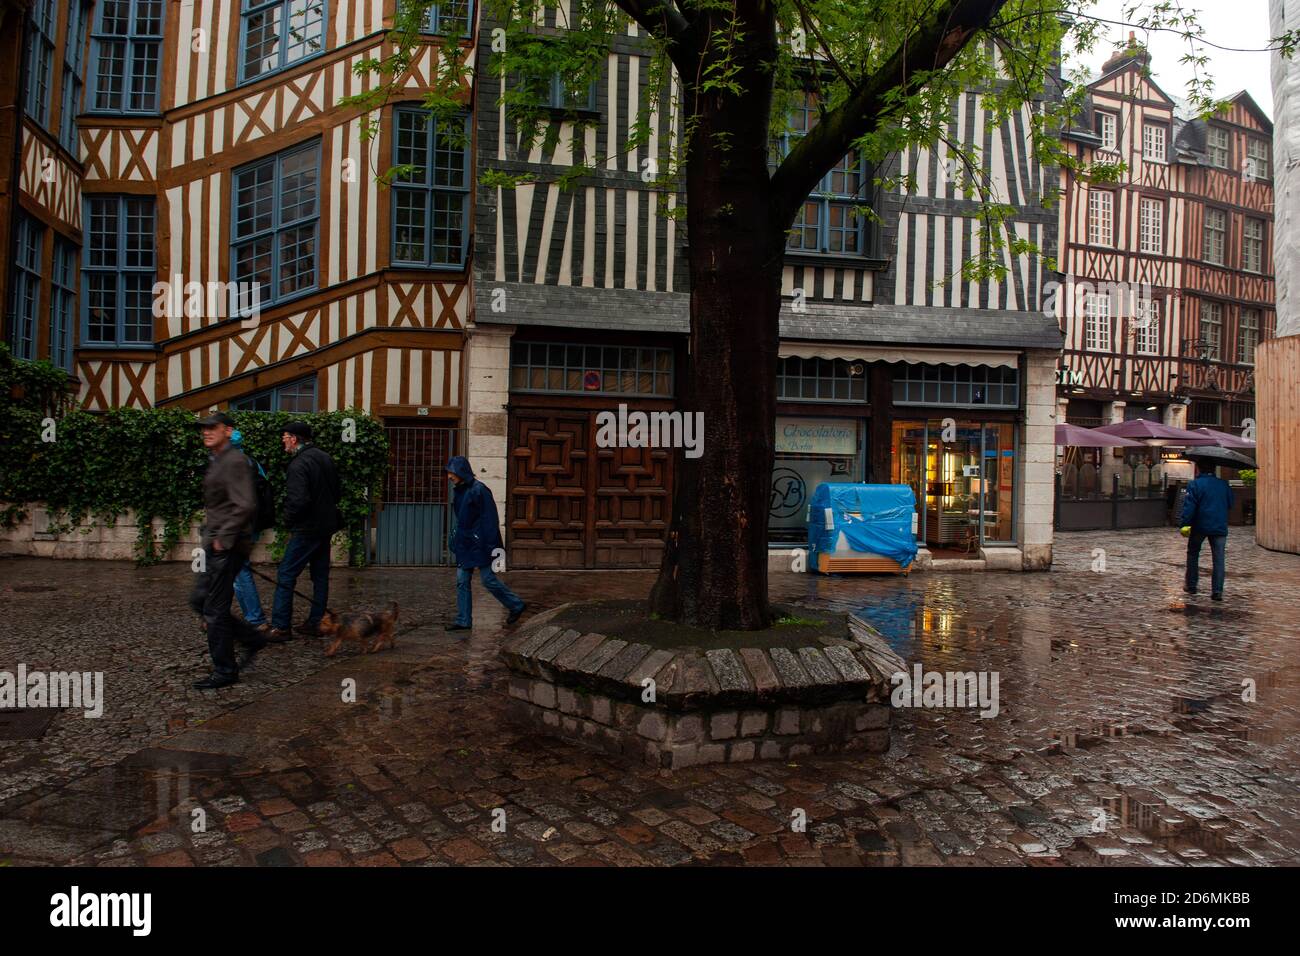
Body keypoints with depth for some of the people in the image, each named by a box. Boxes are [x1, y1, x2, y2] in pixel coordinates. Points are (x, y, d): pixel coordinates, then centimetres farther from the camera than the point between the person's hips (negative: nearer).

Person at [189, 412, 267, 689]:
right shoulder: (216, 461, 15)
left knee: (215, 609, -2)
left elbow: (245, 506, -26)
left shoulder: (234, 461, -16)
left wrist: (223, 538, -21)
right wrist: (211, 533, 16)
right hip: (216, 545, 10)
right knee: (199, 601, 16)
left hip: (227, 547, -10)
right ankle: (252, 639, 24)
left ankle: (224, 671, 11)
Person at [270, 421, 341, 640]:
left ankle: (280, 627, -1)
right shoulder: (325, 458, 10)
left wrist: (289, 521, -8)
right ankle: (315, 623, 19)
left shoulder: (298, 465, -17)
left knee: (286, 576, -2)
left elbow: (298, 500, -24)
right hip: (326, 526, 9)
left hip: (306, 529, -9)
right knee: (320, 576, 13)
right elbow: (336, 492, 18)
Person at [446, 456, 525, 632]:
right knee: (462, 581, 6)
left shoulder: (479, 490, -16)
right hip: (464, 543, 8)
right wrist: (455, 540, 19)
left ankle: (516, 605, 16)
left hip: (479, 543, -8)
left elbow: (490, 519, -17)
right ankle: (464, 621, 13)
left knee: (488, 579, -2)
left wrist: (491, 546, -19)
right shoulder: (458, 491, 9)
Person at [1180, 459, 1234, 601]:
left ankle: (1191, 585, 19)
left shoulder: (1195, 485, -8)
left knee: (1193, 554, 15)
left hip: (1200, 526, -3)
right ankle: (1217, 591, -4)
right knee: (1219, 559, 2)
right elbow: (1230, 505, 17)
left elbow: (1189, 507, -14)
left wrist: (1184, 523, -10)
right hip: (1220, 527, 3)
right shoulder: (1223, 484, 7)